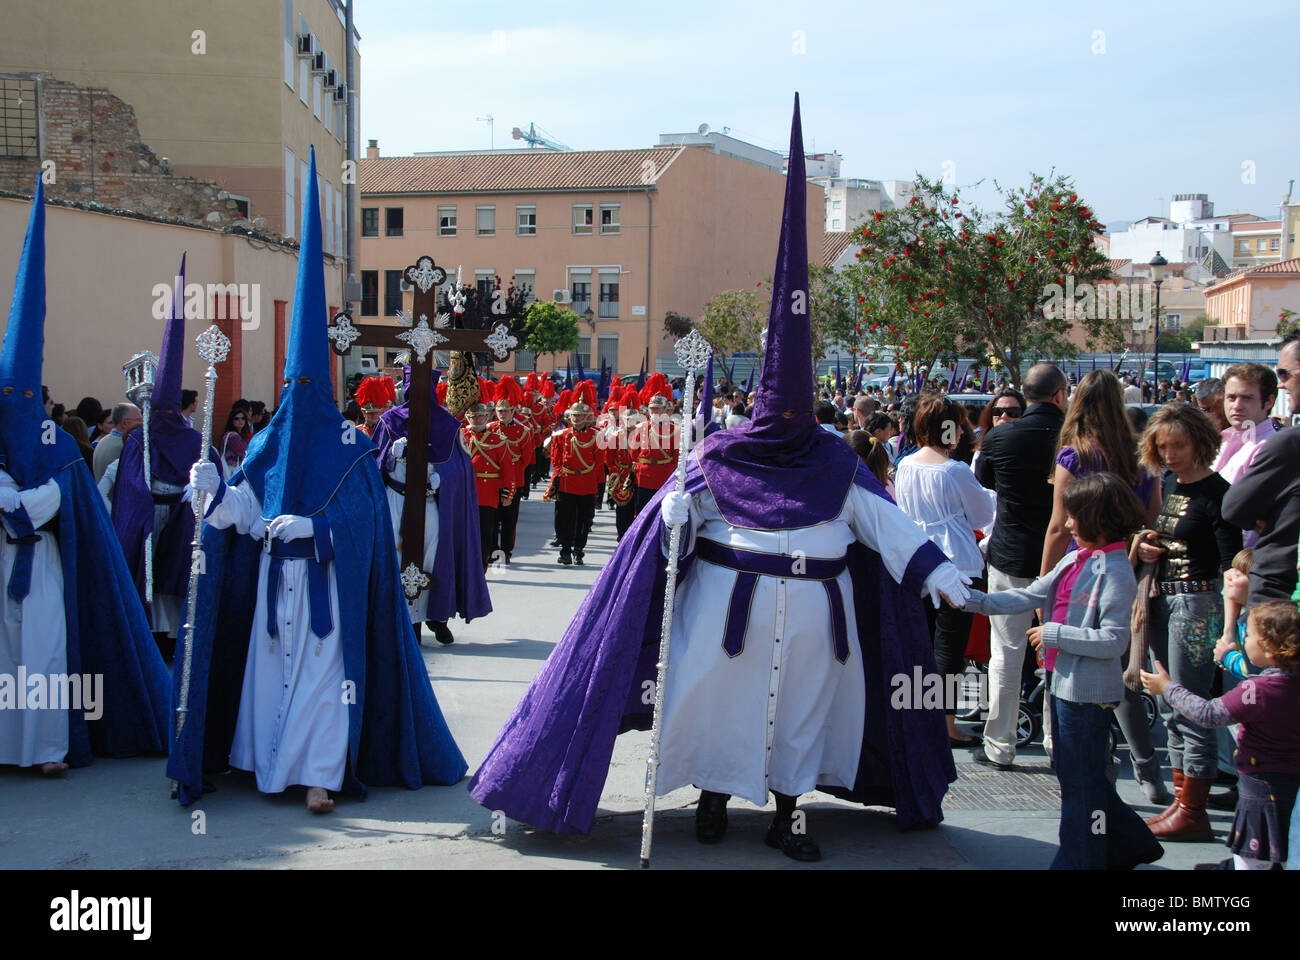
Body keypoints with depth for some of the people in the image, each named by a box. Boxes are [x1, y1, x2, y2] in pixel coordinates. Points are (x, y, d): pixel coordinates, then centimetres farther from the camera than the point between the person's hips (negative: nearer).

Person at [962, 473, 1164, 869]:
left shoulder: (1115, 572, -19)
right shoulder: (1075, 560, 7)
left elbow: (1113, 641, -23)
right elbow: (1031, 596, 9)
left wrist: (1054, 634, -20)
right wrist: (976, 601, 3)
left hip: (1088, 693, -9)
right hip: (1065, 684, 10)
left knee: (1081, 783, 4)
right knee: (1074, 774, 20)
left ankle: (1080, 858, 18)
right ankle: (1130, 842, 34)